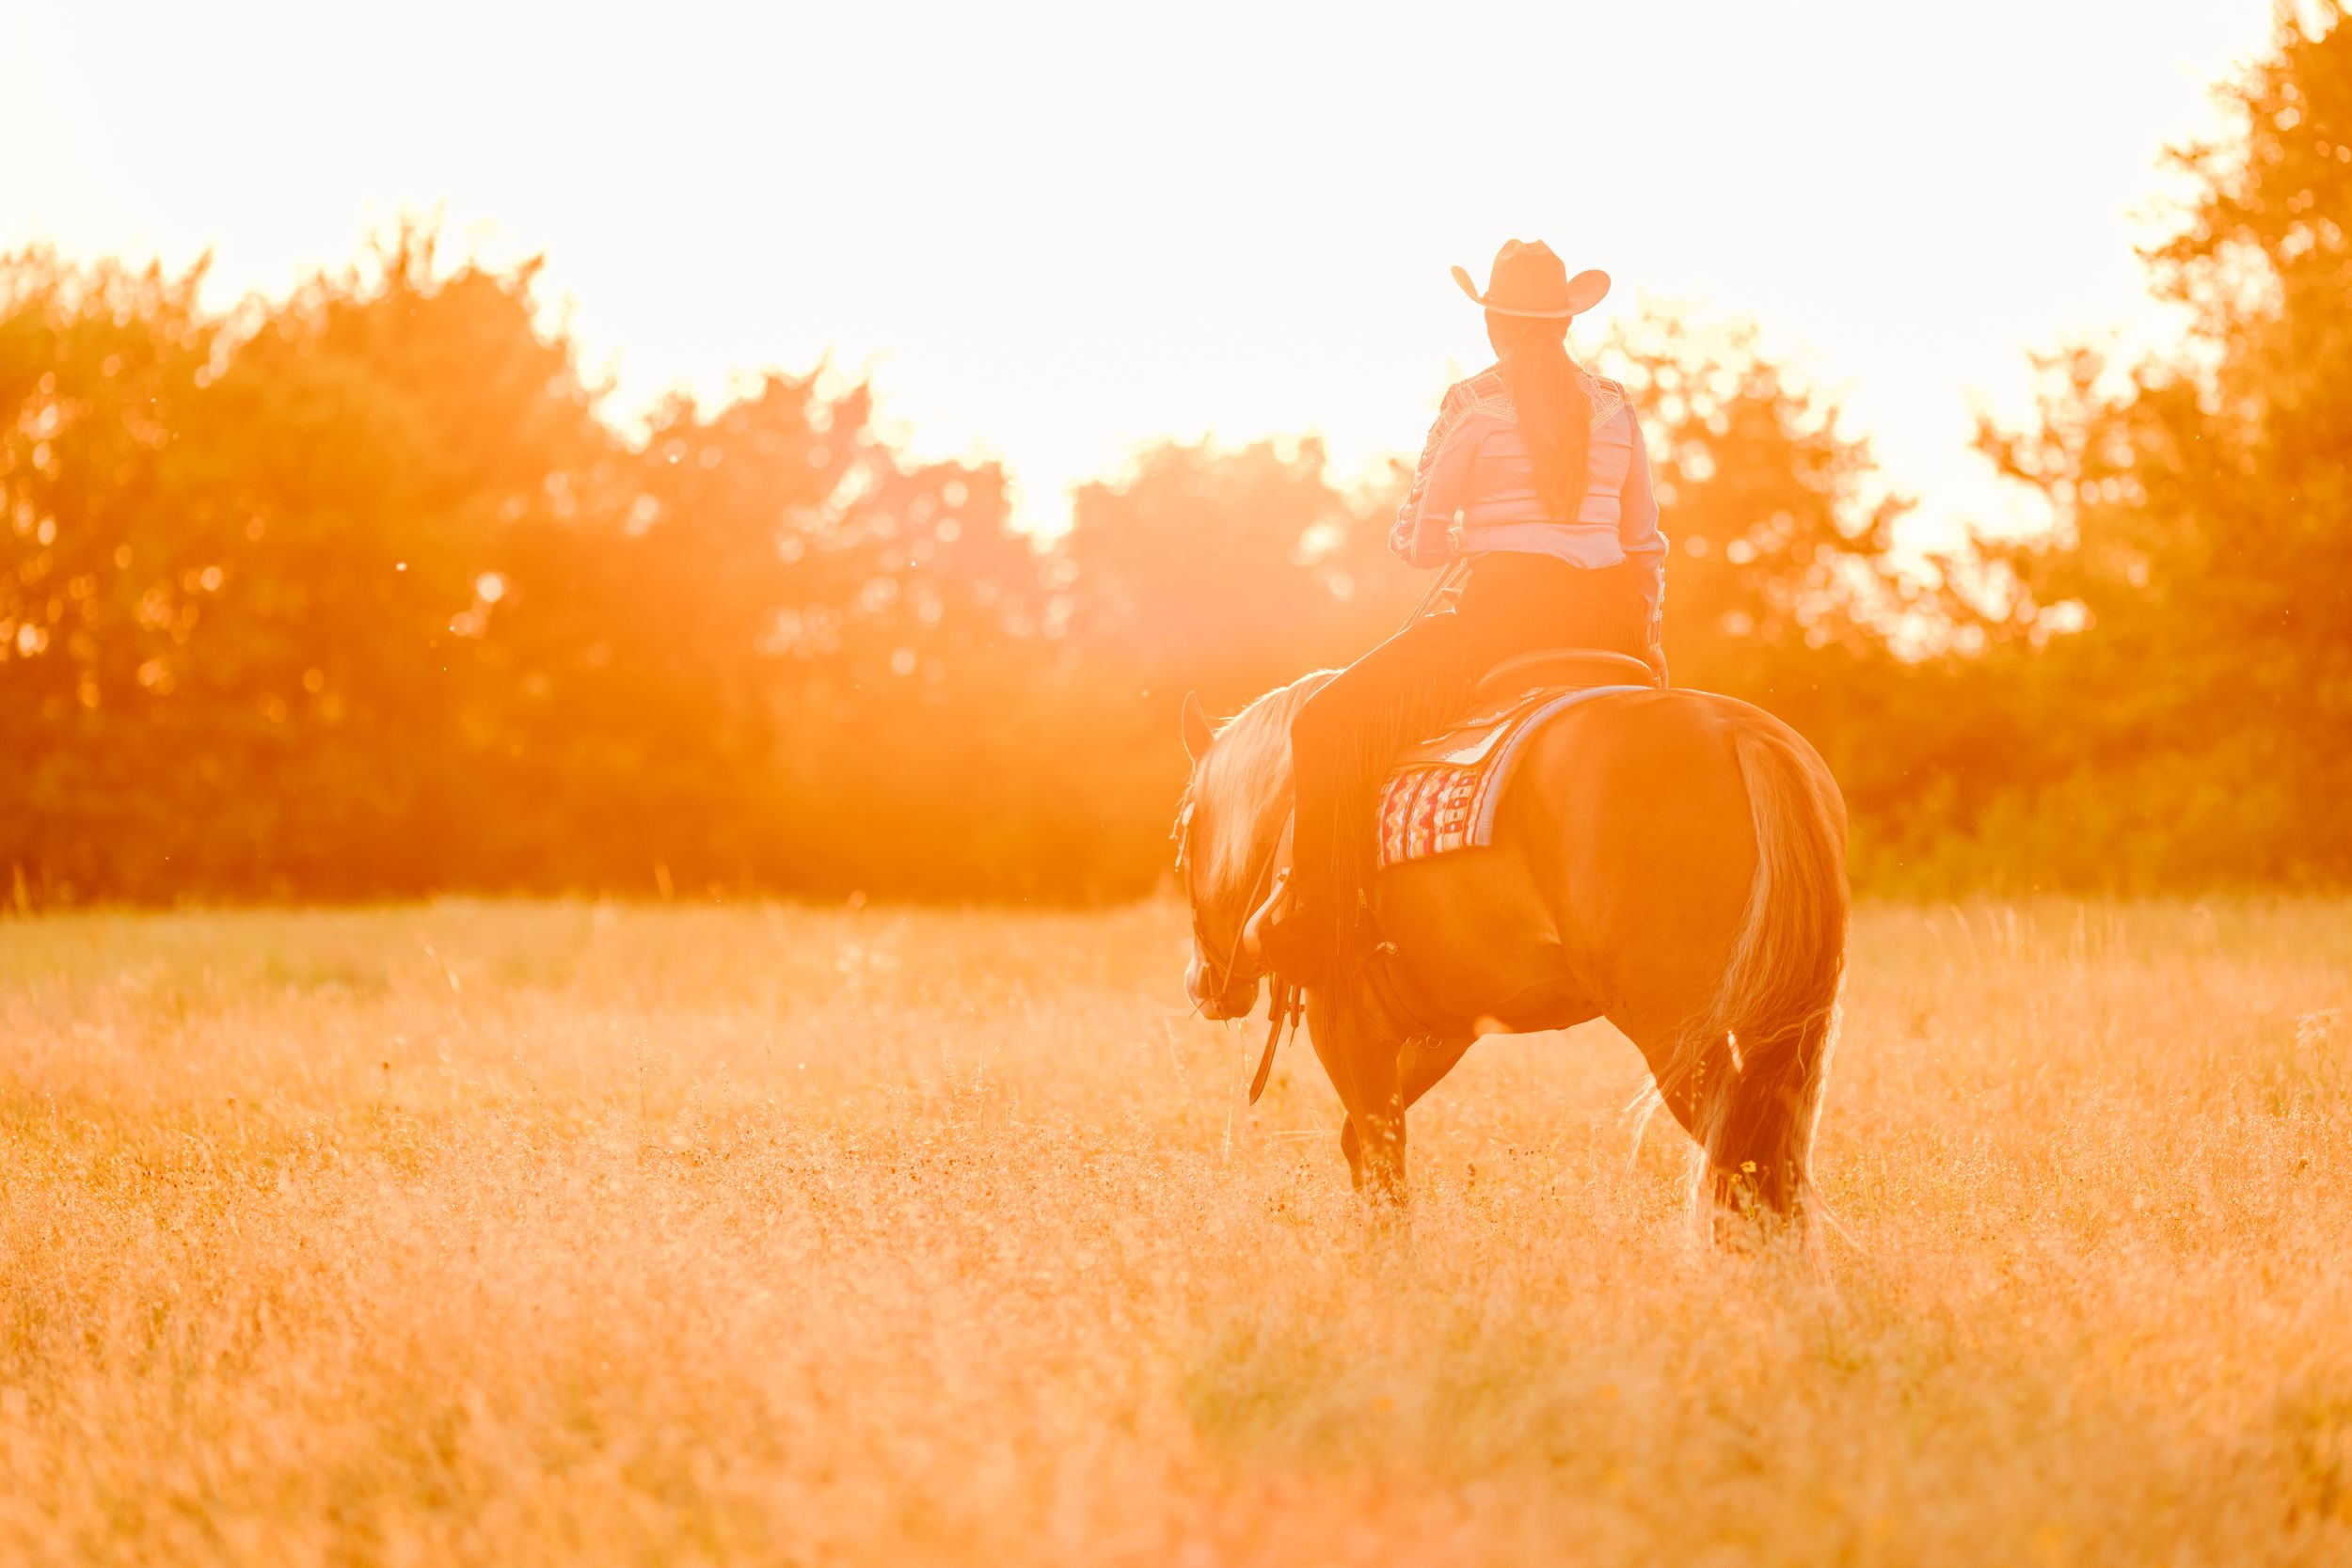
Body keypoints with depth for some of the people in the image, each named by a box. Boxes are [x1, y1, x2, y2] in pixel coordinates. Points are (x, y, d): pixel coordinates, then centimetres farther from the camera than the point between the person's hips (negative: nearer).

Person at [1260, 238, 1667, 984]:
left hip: (1507, 612, -5)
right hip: (1610, 622, 5)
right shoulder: (1614, 405, 11)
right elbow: (1646, 542, 14)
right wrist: (1647, 638, 25)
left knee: (1331, 722, 1)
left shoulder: (1473, 403, -2)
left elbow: (1416, 539, -2)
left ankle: (1319, 915, -11)